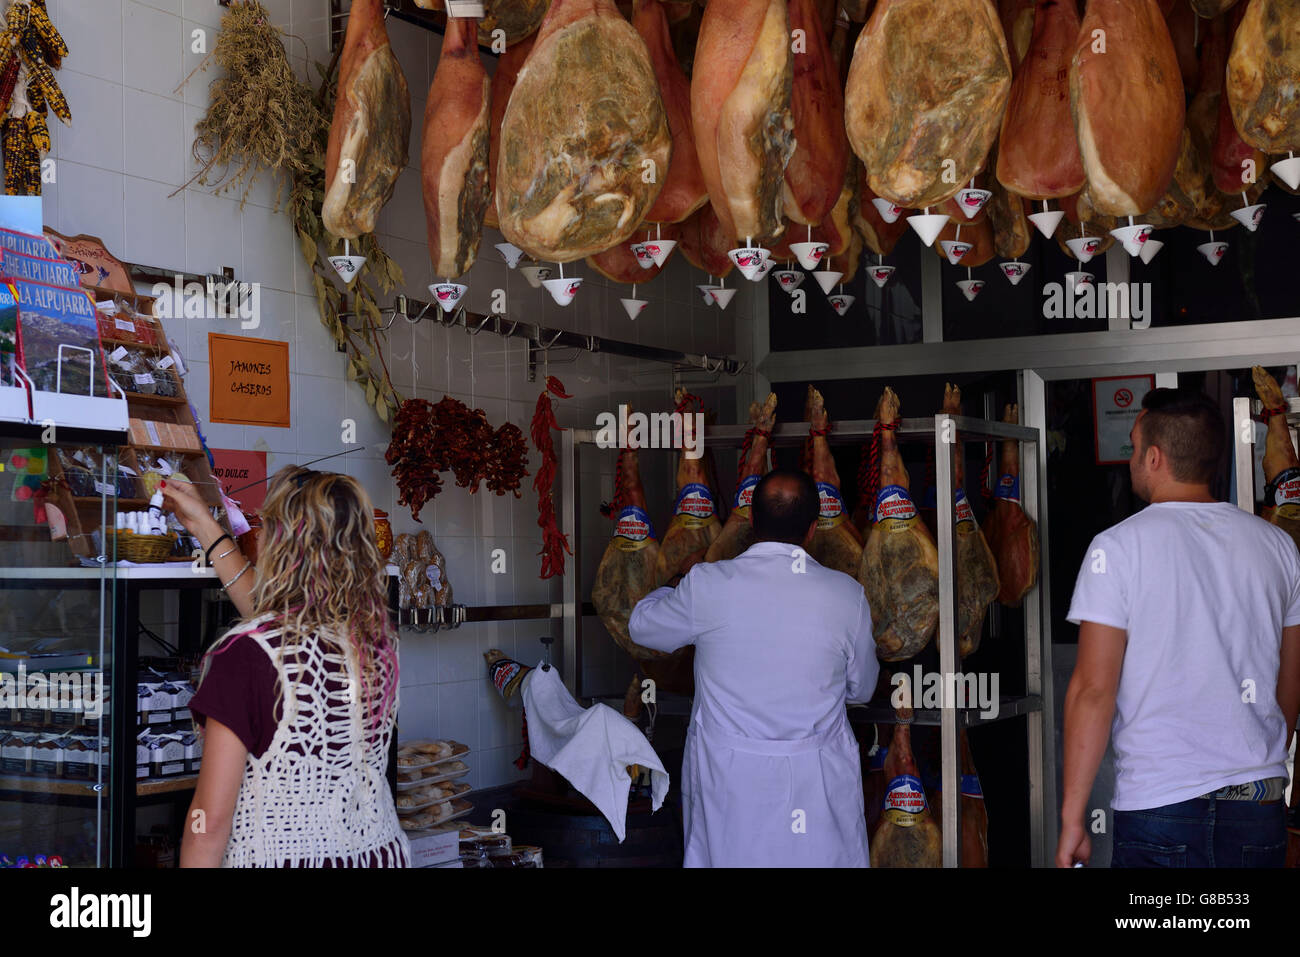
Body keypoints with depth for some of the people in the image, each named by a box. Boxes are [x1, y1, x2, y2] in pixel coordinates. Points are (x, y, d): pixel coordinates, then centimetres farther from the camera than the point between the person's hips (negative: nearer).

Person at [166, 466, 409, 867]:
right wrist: (206, 527, 24)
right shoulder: (376, 639, -3)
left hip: (276, 854, -5)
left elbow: (212, 817, -20)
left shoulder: (244, 654, -20)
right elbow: (277, 624, 18)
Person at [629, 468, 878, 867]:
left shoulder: (707, 585, -13)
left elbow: (642, 627, 7)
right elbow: (861, 688, 5)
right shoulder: (847, 596, -10)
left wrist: (673, 587, 27)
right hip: (817, 782, 0)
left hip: (726, 777, 0)